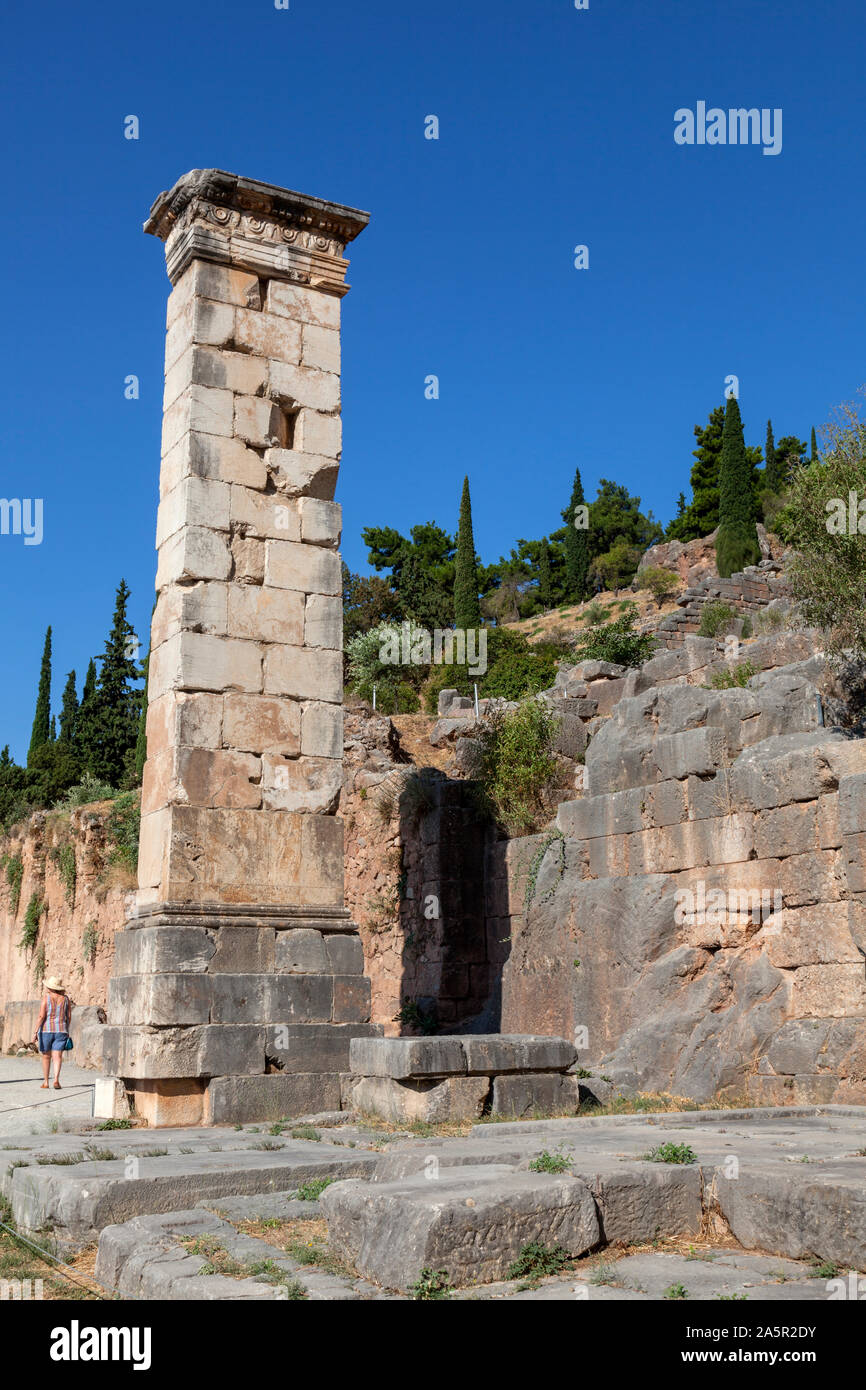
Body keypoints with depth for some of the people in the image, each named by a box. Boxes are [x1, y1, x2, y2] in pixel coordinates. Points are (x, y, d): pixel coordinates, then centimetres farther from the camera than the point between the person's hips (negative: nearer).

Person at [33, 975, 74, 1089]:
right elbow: (69, 1017, 7)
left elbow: (41, 1016, -13)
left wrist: (35, 1032, -10)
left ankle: (45, 1082, 18)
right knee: (57, 1056, -4)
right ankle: (56, 1080, -22)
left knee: (46, 1056, 12)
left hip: (46, 1030, -1)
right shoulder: (66, 998, 4)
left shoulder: (46, 998, -7)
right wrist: (66, 1030, 20)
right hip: (60, 1030, 2)